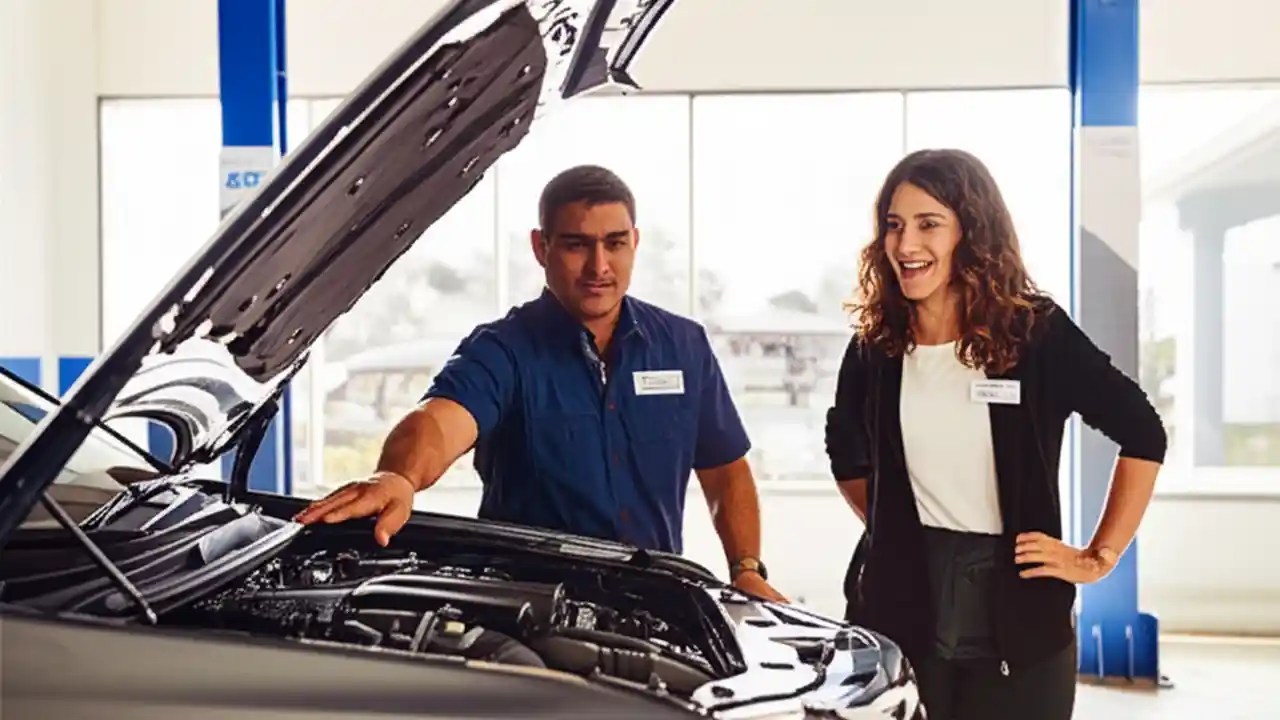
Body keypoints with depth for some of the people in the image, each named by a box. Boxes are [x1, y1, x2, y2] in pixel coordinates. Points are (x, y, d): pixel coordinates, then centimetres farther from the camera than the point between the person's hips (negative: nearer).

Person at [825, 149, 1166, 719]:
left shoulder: (1037, 333, -8)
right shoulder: (873, 348, 2)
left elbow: (1143, 435, -1)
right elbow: (846, 452, 22)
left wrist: (1100, 557, -3)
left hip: (1018, 619, -2)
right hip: (901, 612, 3)